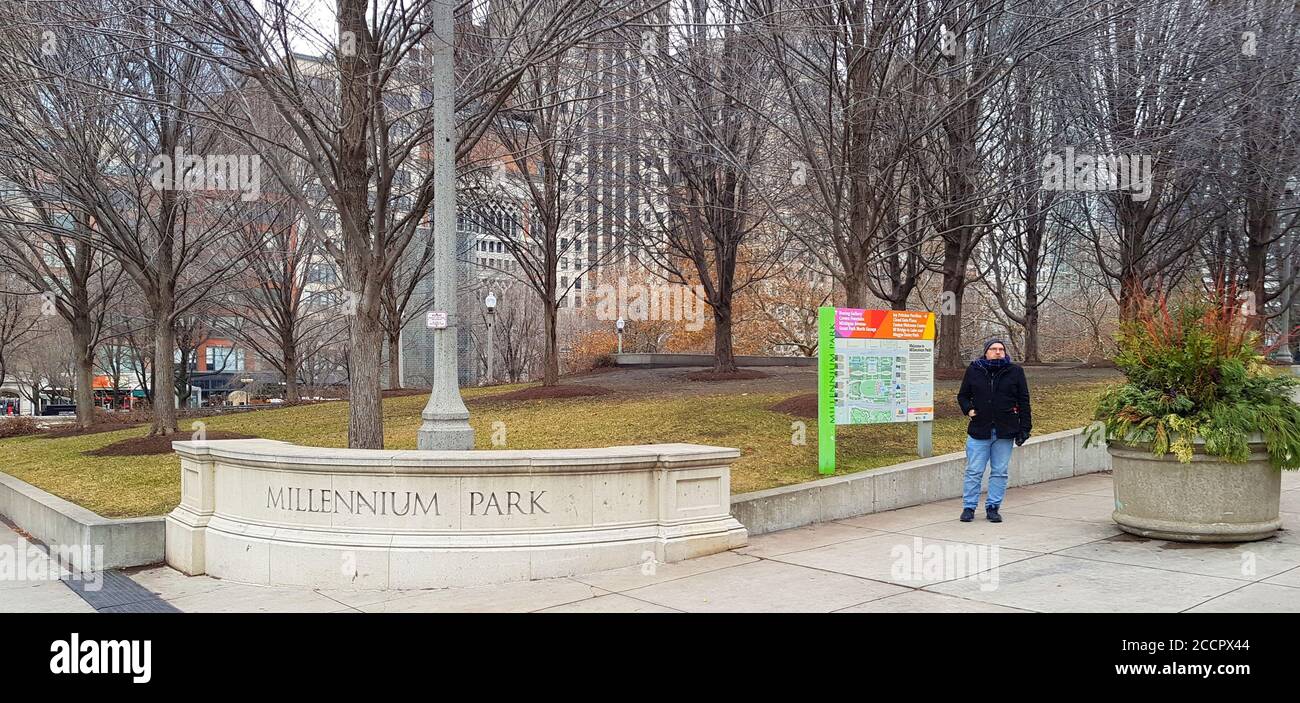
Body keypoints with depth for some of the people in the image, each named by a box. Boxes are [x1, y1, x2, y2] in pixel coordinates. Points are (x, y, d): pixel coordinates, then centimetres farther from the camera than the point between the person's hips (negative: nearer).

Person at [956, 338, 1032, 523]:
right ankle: (969, 507, 10)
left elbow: (1024, 401, 6)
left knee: (1000, 472, 6)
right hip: (979, 430, 0)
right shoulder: (973, 370, 4)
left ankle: (993, 507, 15)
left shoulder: (1015, 372, 4)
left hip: (1005, 432, 1)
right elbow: (962, 396, 16)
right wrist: (968, 409, -5)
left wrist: (1024, 428, 1)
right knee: (974, 471, 1)